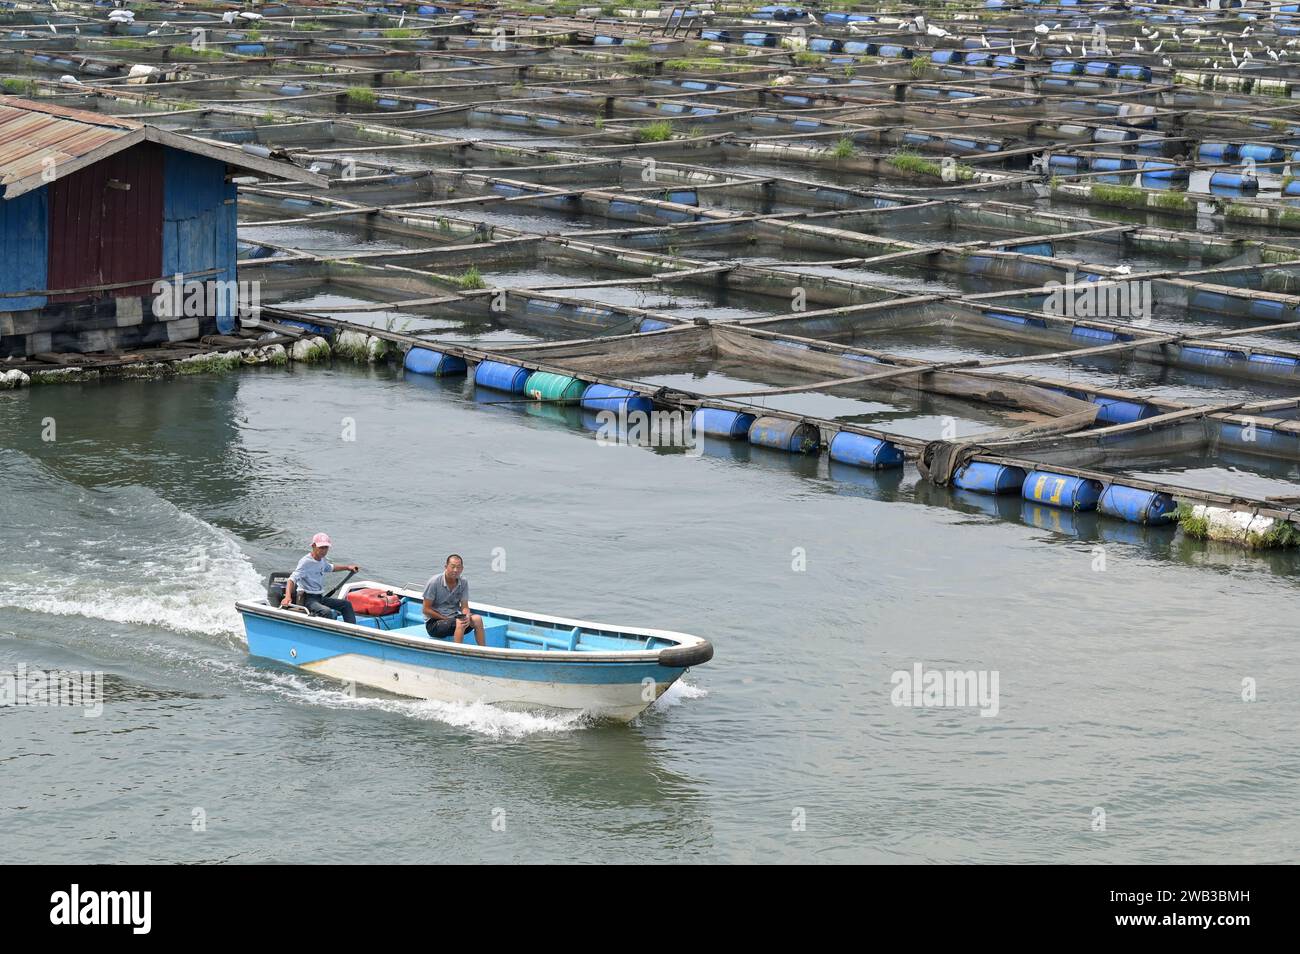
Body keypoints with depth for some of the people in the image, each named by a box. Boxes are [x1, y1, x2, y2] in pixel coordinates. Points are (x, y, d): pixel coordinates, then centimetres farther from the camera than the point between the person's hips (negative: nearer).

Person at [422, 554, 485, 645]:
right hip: (433, 623, -5)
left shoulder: (463, 582, 1)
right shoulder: (434, 582, -12)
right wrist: (446, 619, -15)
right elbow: (426, 610, -10)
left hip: (453, 618, 5)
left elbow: (464, 607, 4)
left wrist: (467, 616, -20)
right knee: (460, 623, -33)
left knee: (477, 619, -21)